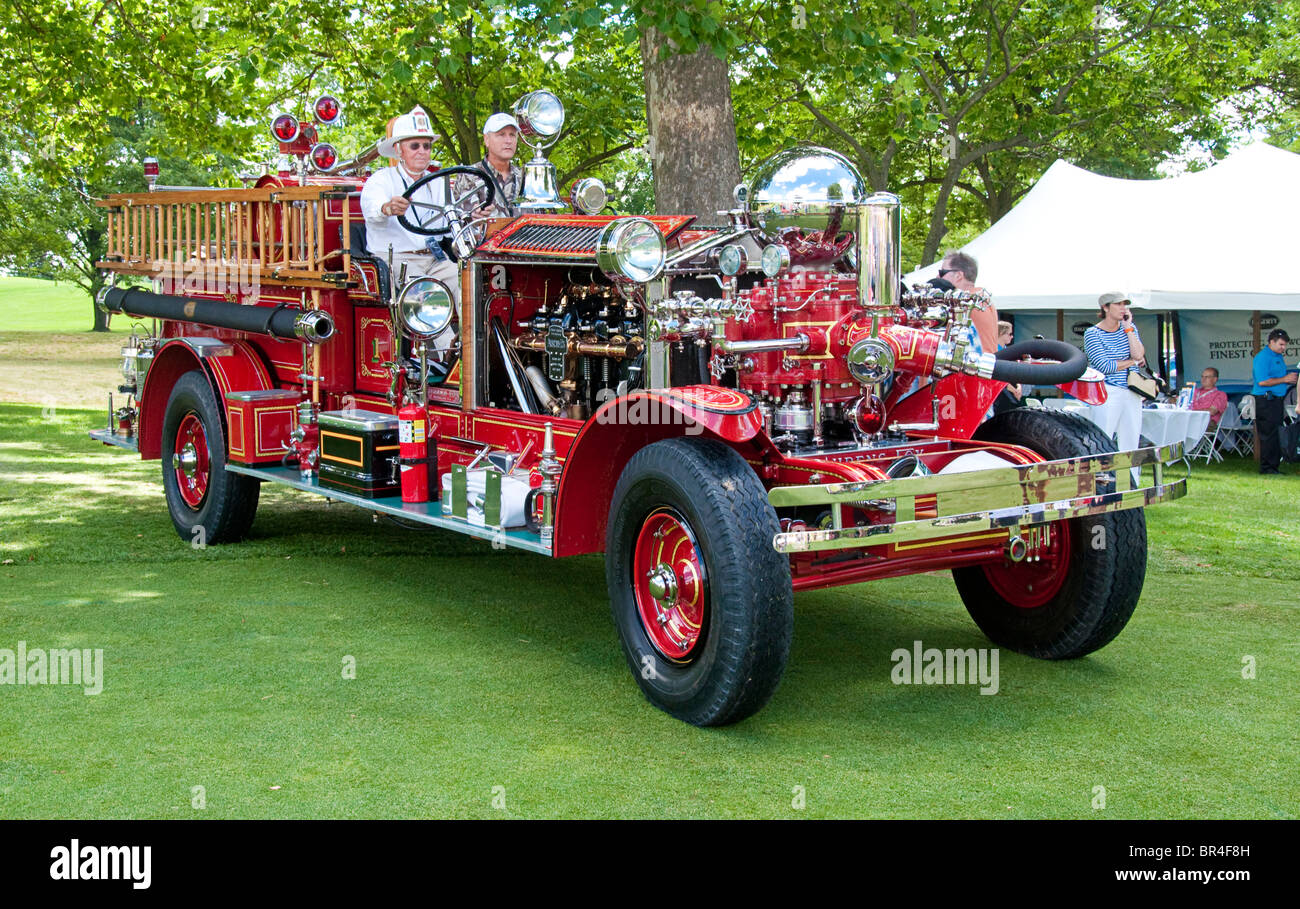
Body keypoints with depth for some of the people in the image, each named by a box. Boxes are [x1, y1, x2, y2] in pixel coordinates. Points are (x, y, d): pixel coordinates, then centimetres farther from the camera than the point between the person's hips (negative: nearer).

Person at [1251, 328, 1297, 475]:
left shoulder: (1279, 357, 19)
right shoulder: (1262, 357, -11)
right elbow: (1262, 381, -21)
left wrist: (1290, 379, 9)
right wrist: (1284, 379, -15)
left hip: (1276, 400, 9)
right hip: (1265, 401, -9)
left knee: (1276, 434, 9)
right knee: (1268, 434, -8)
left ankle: (1274, 465, 14)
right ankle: (1266, 467, -5)